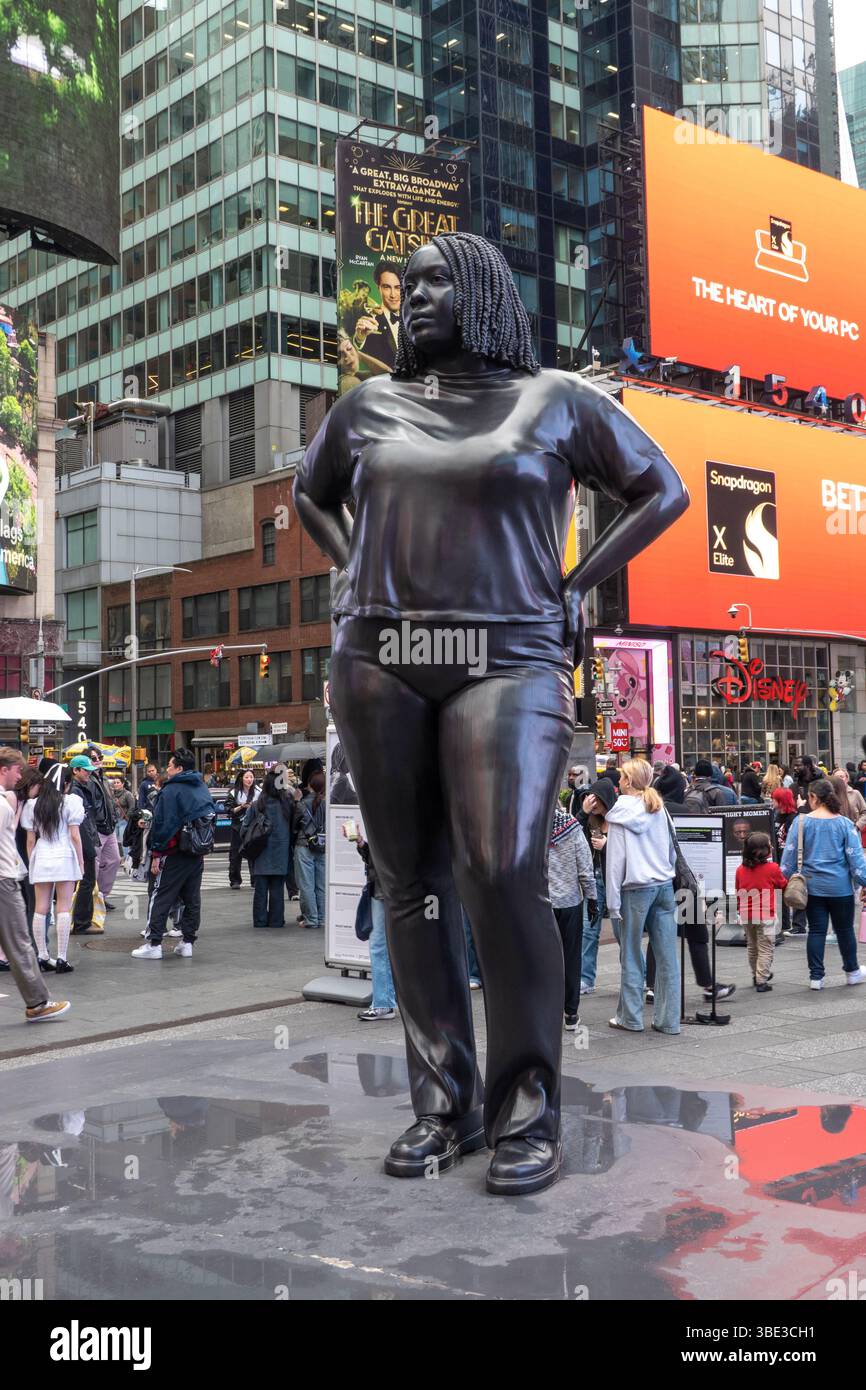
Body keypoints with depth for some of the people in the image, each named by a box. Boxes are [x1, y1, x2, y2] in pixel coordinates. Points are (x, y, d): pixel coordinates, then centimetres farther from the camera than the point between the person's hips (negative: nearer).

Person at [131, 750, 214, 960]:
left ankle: (154, 943, -3)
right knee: (192, 898, 11)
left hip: (176, 853, -7)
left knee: (161, 897, -1)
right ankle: (188, 942, 13)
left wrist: (157, 852, -9)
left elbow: (162, 824, -15)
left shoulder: (171, 790, -12)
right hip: (198, 853, 7)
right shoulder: (203, 789, 12)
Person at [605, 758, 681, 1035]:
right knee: (667, 955, 5)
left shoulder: (621, 812, -6)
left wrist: (613, 900, -5)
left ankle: (631, 1017, 12)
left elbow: (616, 859, -7)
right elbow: (672, 850, 13)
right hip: (664, 885, 4)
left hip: (636, 889, -4)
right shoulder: (659, 810, 8)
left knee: (631, 955, 6)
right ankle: (668, 1019, 9)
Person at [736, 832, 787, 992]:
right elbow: (783, 885, 7)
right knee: (765, 949, 2)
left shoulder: (740, 869, 1)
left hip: (746, 915, 5)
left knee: (752, 947, 20)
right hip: (765, 914, -5)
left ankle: (756, 976, 32)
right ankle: (761, 981, -2)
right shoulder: (772, 868, -11)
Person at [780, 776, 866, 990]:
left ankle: (816, 977, 9)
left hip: (812, 886, 0)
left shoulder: (802, 822, -6)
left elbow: (790, 853, -3)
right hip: (840, 887, 0)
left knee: (816, 930, 7)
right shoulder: (844, 823, -6)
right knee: (844, 929, 15)